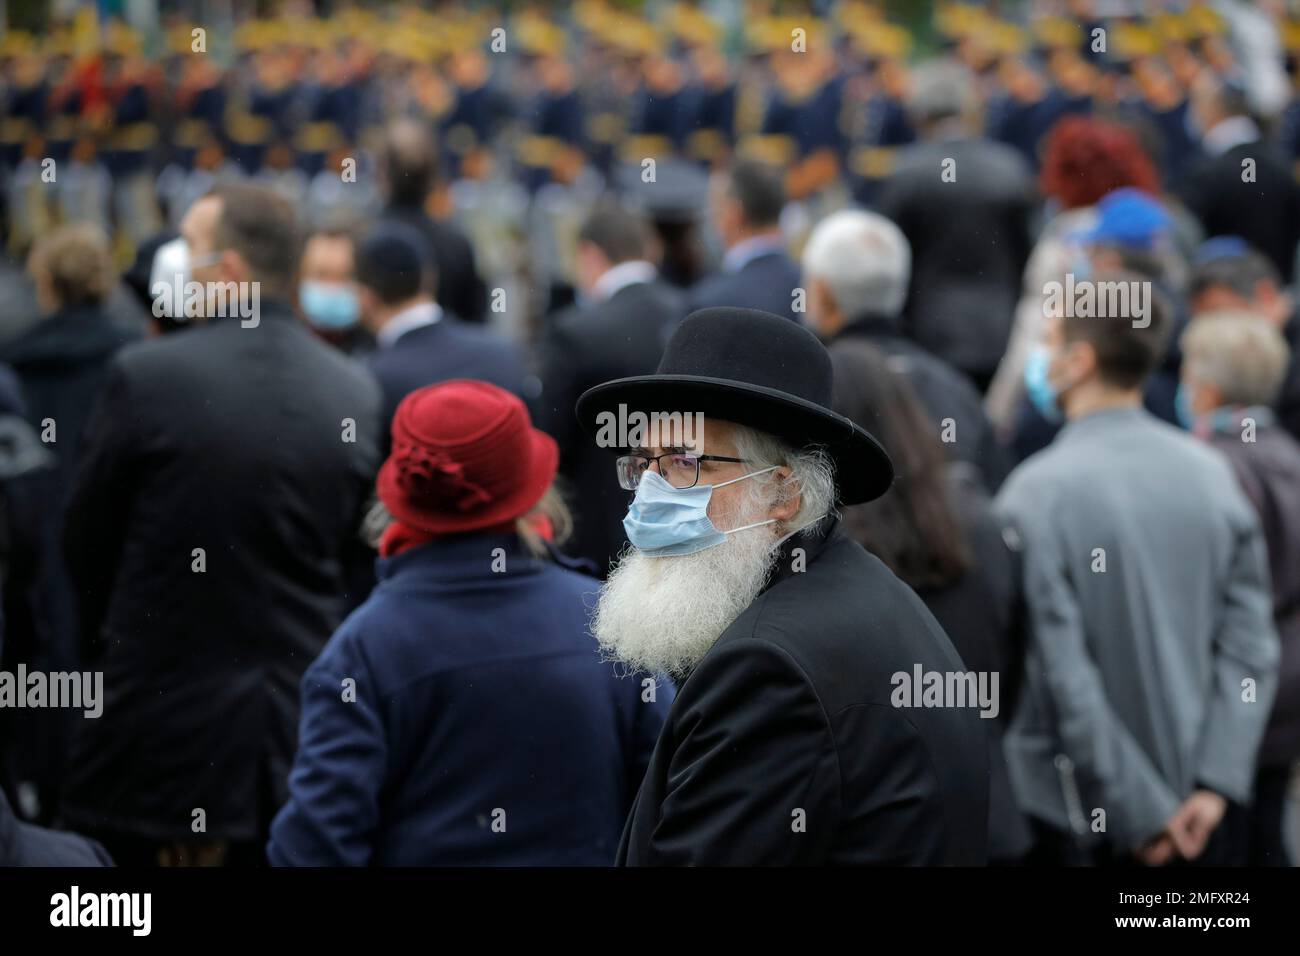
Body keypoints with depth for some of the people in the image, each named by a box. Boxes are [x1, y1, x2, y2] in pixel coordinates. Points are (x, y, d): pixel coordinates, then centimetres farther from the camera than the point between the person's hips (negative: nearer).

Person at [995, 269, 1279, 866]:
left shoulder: (1037, 493, -16)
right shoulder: (1211, 474, -1)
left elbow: (1064, 676, -18)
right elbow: (1251, 646, -3)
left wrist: (1141, 814, -12)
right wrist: (1217, 784, -5)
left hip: (1077, 817, -4)